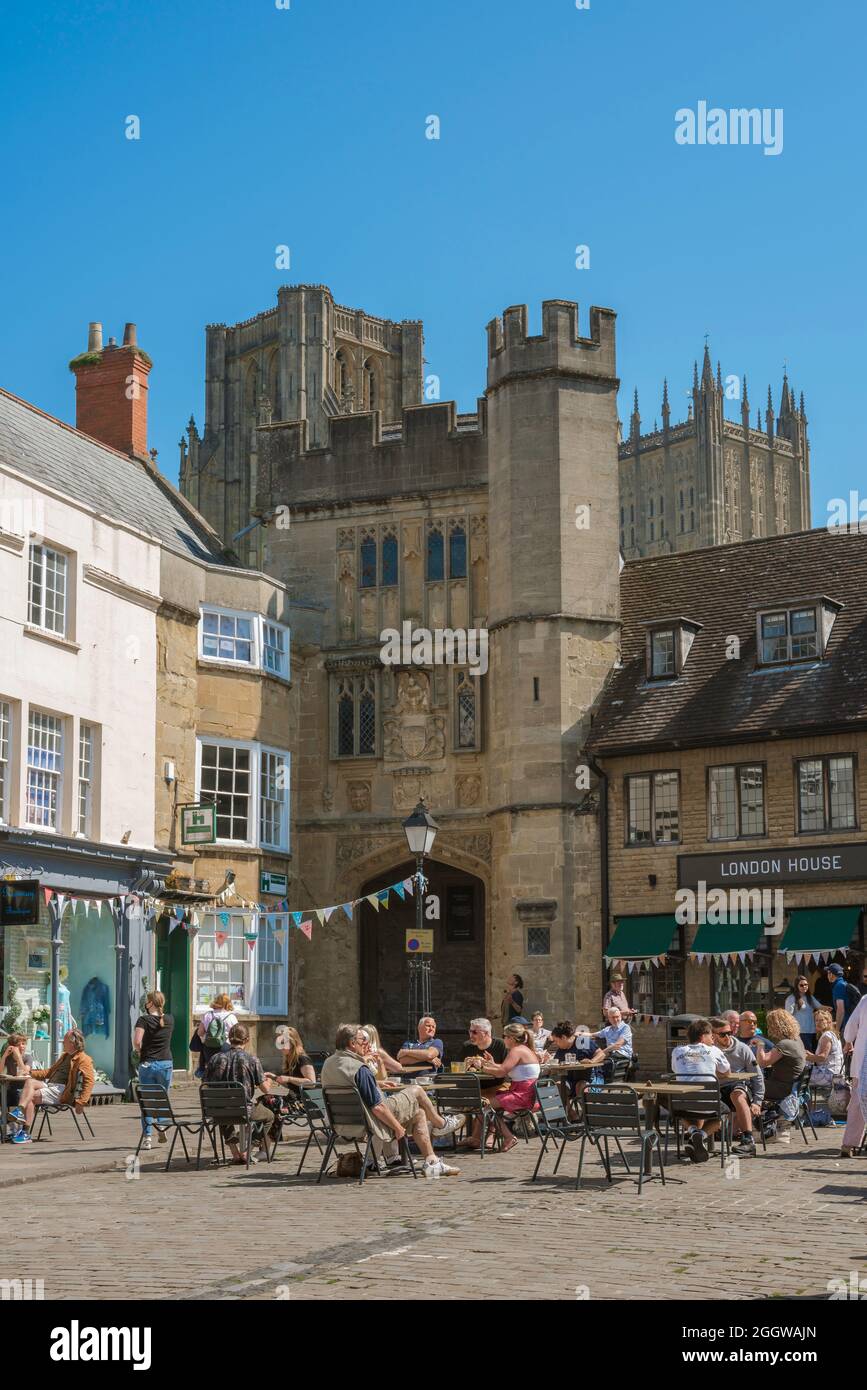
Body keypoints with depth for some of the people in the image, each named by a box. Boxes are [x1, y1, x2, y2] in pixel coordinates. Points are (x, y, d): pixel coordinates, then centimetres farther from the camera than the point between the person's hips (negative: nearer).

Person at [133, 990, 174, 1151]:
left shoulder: (144, 1020, -8)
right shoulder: (169, 1020, 4)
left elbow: (137, 1041, -19)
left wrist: (140, 1052, -1)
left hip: (147, 1064, -3)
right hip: (166, 1063, 3)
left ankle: (147, 1137, 1)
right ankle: (161, 1128, 8)